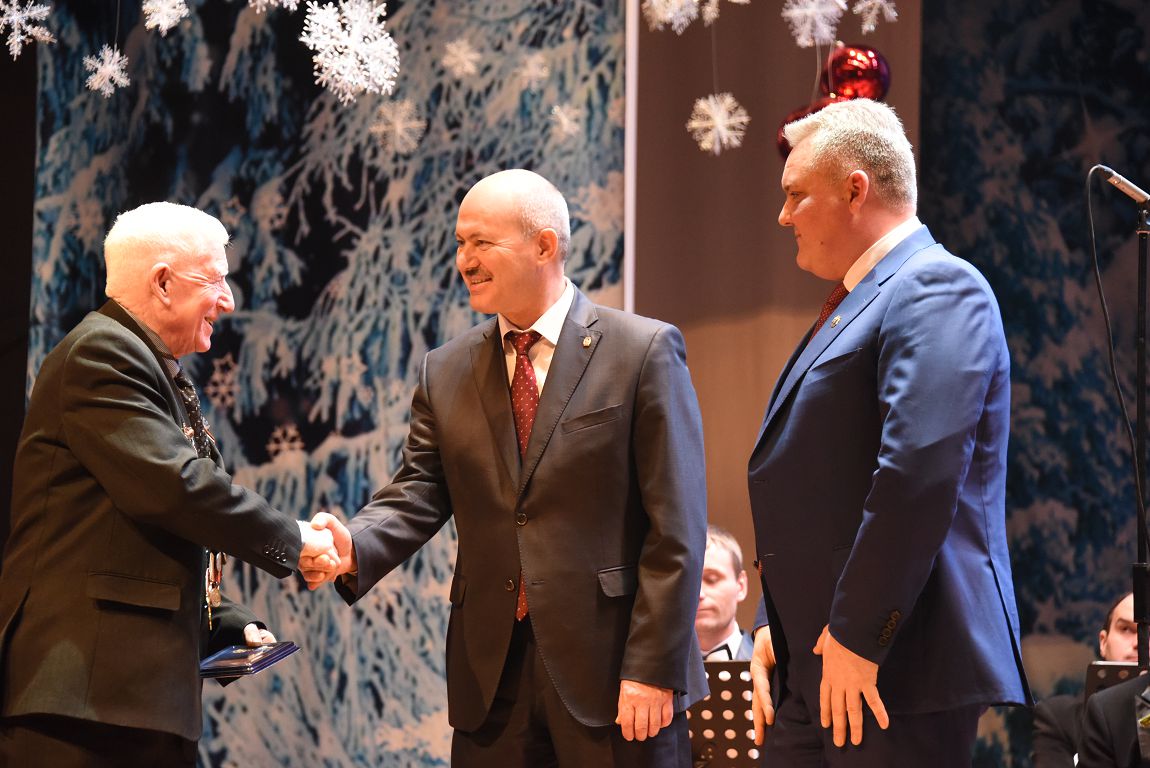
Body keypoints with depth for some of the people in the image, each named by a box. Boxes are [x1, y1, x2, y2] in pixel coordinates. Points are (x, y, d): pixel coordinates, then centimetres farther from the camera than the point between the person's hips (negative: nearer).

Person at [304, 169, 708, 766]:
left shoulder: (644, 351, -3)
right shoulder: (445, 372, 12)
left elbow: (675, 524, -7)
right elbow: (419, 493, 5)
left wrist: (653, 669, -12)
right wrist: (354, 548, -17)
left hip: (611, 667, -4)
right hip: (492, 676, 4)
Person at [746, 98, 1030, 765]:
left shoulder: (938, 288, -11)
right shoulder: (853, 307, 22)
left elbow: (919, 470, -23)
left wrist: (858, 636, -22)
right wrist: (777, 629, 14)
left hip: (898, 668, -9)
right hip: (811, 671, 9)